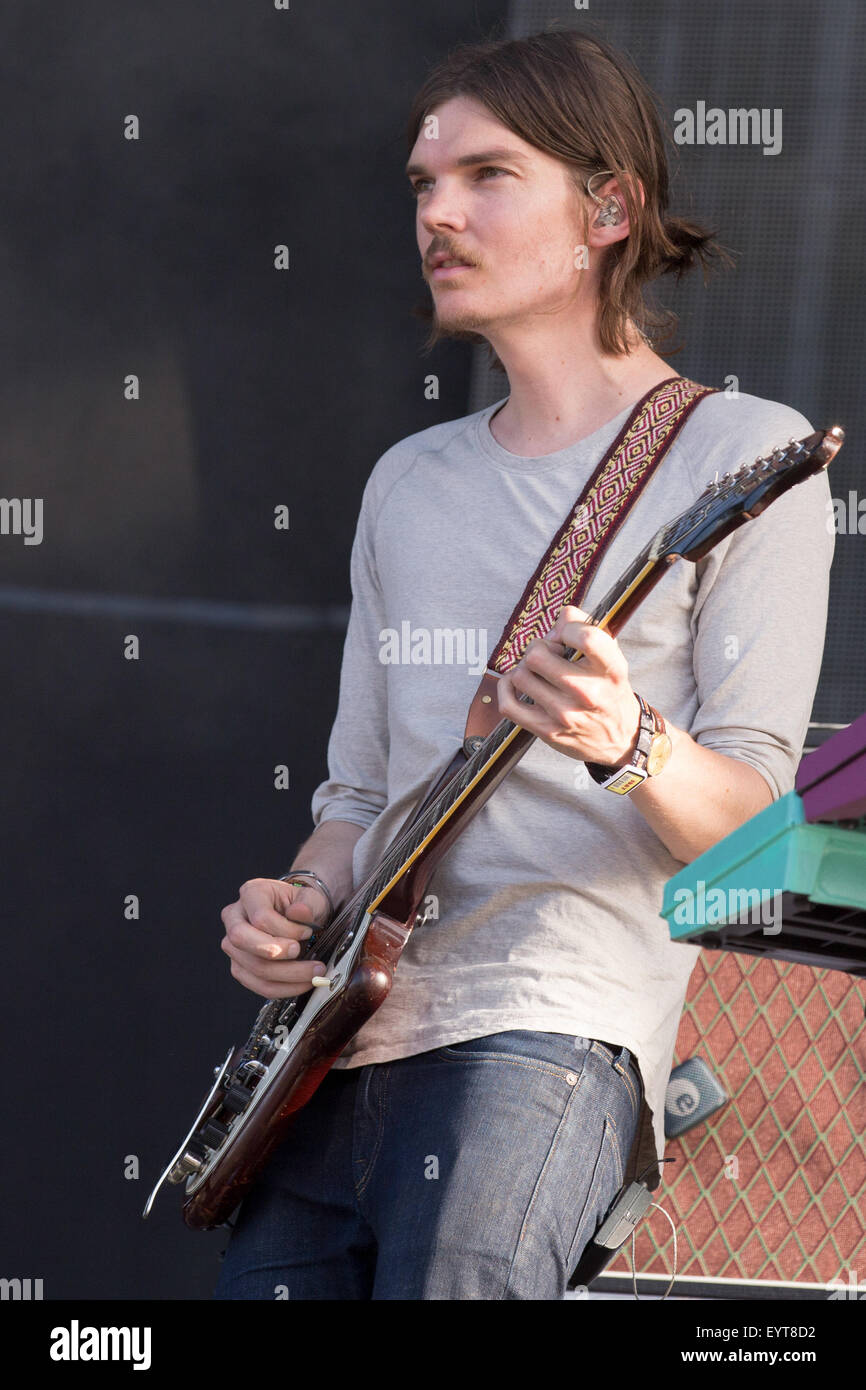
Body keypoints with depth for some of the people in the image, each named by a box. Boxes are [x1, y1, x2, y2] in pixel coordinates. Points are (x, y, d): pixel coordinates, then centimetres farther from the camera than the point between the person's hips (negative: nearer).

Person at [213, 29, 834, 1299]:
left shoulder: (741, 456, 1)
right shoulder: (411, 485, 21)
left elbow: (751, 821, -5)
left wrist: (624, 748, -26)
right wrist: (296, 914, 2)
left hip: (553, 1022, -6)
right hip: (353, 1024, 6)